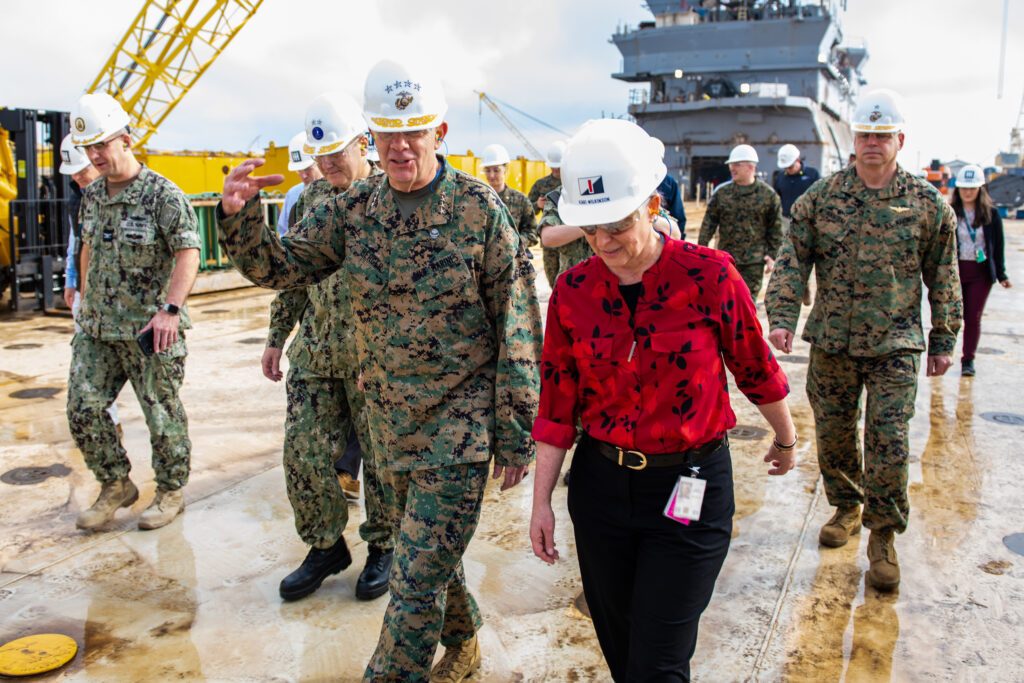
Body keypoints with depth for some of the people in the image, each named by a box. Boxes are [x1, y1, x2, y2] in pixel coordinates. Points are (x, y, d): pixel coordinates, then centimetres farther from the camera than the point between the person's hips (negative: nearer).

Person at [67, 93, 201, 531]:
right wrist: (86, 301, 21)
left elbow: (189, 253, -19)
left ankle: (170, 493, 21)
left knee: (162, 414, 3)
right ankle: (116, 486, 20)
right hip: (97, 329, 6)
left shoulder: (162, 194, -11)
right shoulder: (92, 196, 11)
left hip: (150, 330, -6)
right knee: (82, 407, 2)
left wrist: (170, 308, -29)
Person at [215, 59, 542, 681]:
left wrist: (516, 436, -10)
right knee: (428, 551, 23)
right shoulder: (356, 208, 1)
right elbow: (281, 266, 6)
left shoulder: (478, 208, -12)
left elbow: (518, 329, -10)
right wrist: (239, 215, -15)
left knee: (418, 576, -4)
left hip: (461, 421, -5)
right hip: (390, 419, 6)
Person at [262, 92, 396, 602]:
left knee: (380, 456, 5)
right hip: (315, 349, 6)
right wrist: (276, 337, 15)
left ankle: (382, 547, 26)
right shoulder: (310, 198, 10)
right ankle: (326, 547, 26)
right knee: (304, 453, 6)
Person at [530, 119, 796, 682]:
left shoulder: (708, 275, -14)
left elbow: (756, 368, 0)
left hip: (690, 487, -3)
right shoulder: (572, 291, -5)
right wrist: (541, 500, 2)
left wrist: (786, 440, 14)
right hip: (600, 483, 4)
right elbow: (558, 404, 1)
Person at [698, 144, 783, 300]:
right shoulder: (722, 192, 4)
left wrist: (773, 255, 0)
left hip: (754, 259, -2)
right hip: (726, 257, 2)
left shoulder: (768, 194, 0)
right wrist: (701, 248, -3)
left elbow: (775, 228, 4)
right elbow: (709, 221, 4)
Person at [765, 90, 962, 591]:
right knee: (832, 435, 12)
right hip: (831, 342, 2)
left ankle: (883, 536, 14)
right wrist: (781, 317, -16)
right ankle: (846, 507, 36)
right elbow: (792, 261, -3)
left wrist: (943, 340, 8)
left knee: (888, 444, -5)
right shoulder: (821, 197, 1)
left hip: (895, 345, -1)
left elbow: (943, 277, 8)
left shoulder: (928, 203, 1)